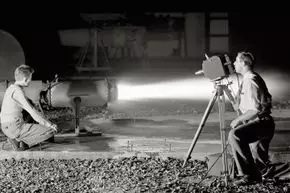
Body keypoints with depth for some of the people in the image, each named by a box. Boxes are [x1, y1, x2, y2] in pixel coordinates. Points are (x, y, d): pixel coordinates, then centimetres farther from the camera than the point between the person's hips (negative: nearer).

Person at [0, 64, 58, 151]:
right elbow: (32, 112, -17)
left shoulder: (11, 88, 14)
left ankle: (19, 141, 6)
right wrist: (49, 124, -10)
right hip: (15, 128, -10)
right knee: (51, 131, -10)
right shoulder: (17, 91, -16)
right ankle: (19, 141, -8)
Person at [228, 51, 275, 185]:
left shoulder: (250, 80, -17)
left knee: (234, 134, -29)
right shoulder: (249, 79, 14)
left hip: (262, 123, -11)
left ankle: (248, 173, -26)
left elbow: (256, 109, -24)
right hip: (262, 124, 11)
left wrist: (239, 119, -15)